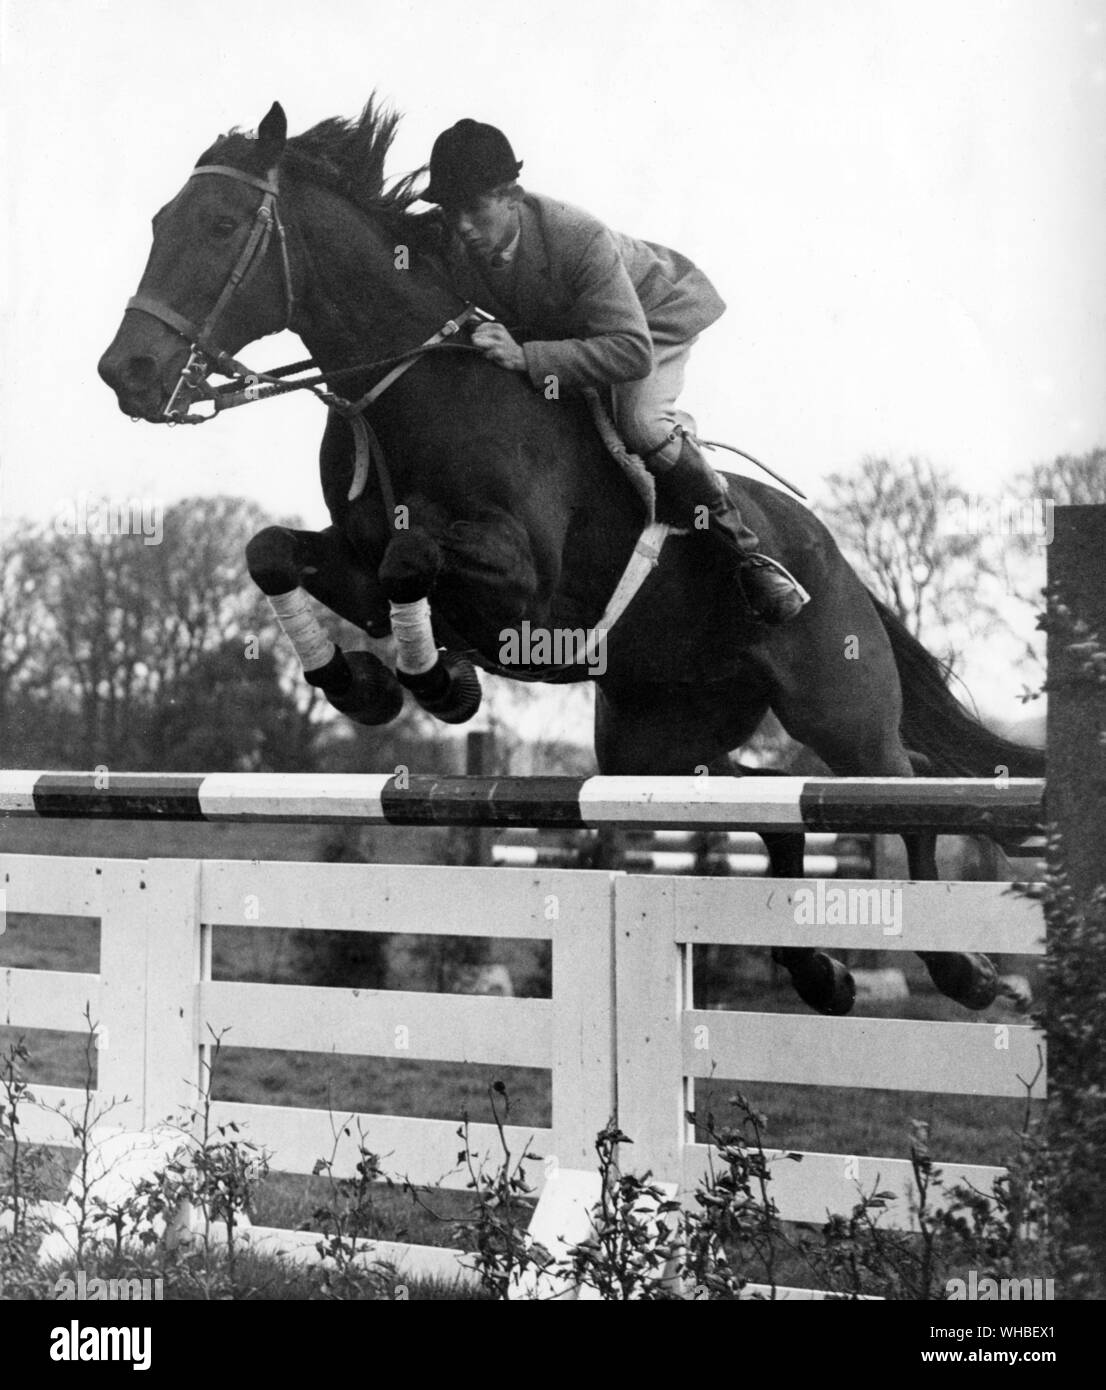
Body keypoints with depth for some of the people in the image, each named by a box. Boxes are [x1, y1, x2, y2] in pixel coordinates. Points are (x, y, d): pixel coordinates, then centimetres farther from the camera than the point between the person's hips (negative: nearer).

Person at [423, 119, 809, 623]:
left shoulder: (579, 238, -42)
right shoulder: (451, 256, -24)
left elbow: (633, 351, -48)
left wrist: (526, 358, -54)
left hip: (656, 304, -7)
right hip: (558, 326, 7)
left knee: (640, 425, -29)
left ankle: (746, 553, -20)